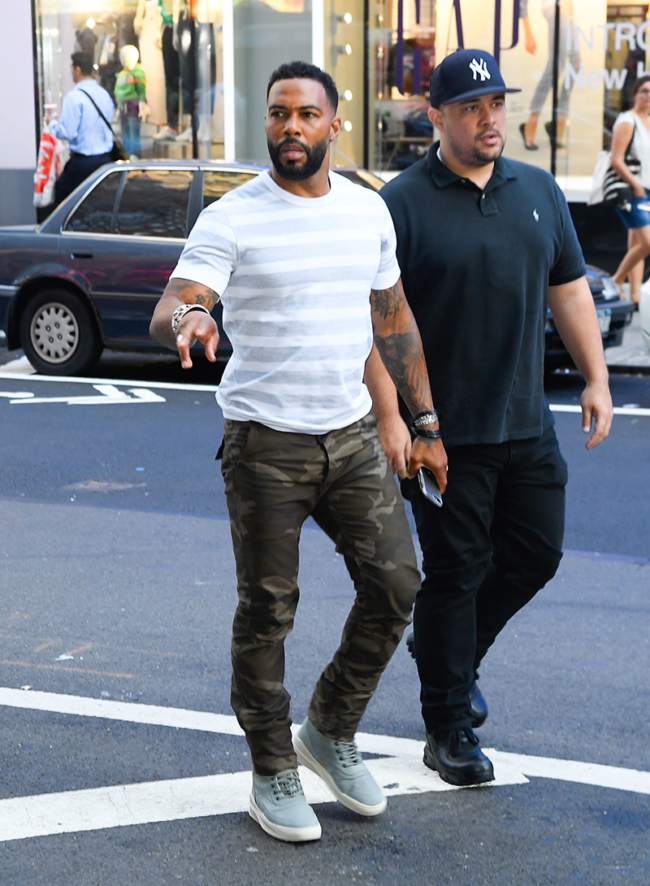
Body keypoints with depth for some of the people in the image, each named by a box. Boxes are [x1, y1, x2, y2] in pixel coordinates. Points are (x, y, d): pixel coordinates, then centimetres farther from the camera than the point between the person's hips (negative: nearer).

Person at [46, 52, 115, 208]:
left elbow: (67, 132, -18)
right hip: (105, 158, 7)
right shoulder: (104, 94, 7)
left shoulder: (74, 97, -15)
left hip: (82, 162, -7)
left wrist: (51, 123, 2)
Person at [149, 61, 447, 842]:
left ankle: (331, 731, 23)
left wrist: (424, 423, 14)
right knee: (267, 611, 4)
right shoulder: (231, 219, -8)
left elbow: (394, 321, 16)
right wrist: (186, 318, -44)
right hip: (266, 444, -4)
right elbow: (166, 312, -19)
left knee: (394, 584, 1)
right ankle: (272, 774, 20)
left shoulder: (368, 210, 7)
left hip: (352, 435, 5)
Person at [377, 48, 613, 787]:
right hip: (444, 433, -6)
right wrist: (389, 419, -17)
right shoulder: (402, 203, -9)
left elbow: (569, 289, 15)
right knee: (455, 573, 3)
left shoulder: (538, 192, 9)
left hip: (526, 424, 6)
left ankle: (451, 650, 38)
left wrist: (596, 379, 10)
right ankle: (449, 728, 17)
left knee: (536, 555, 13)